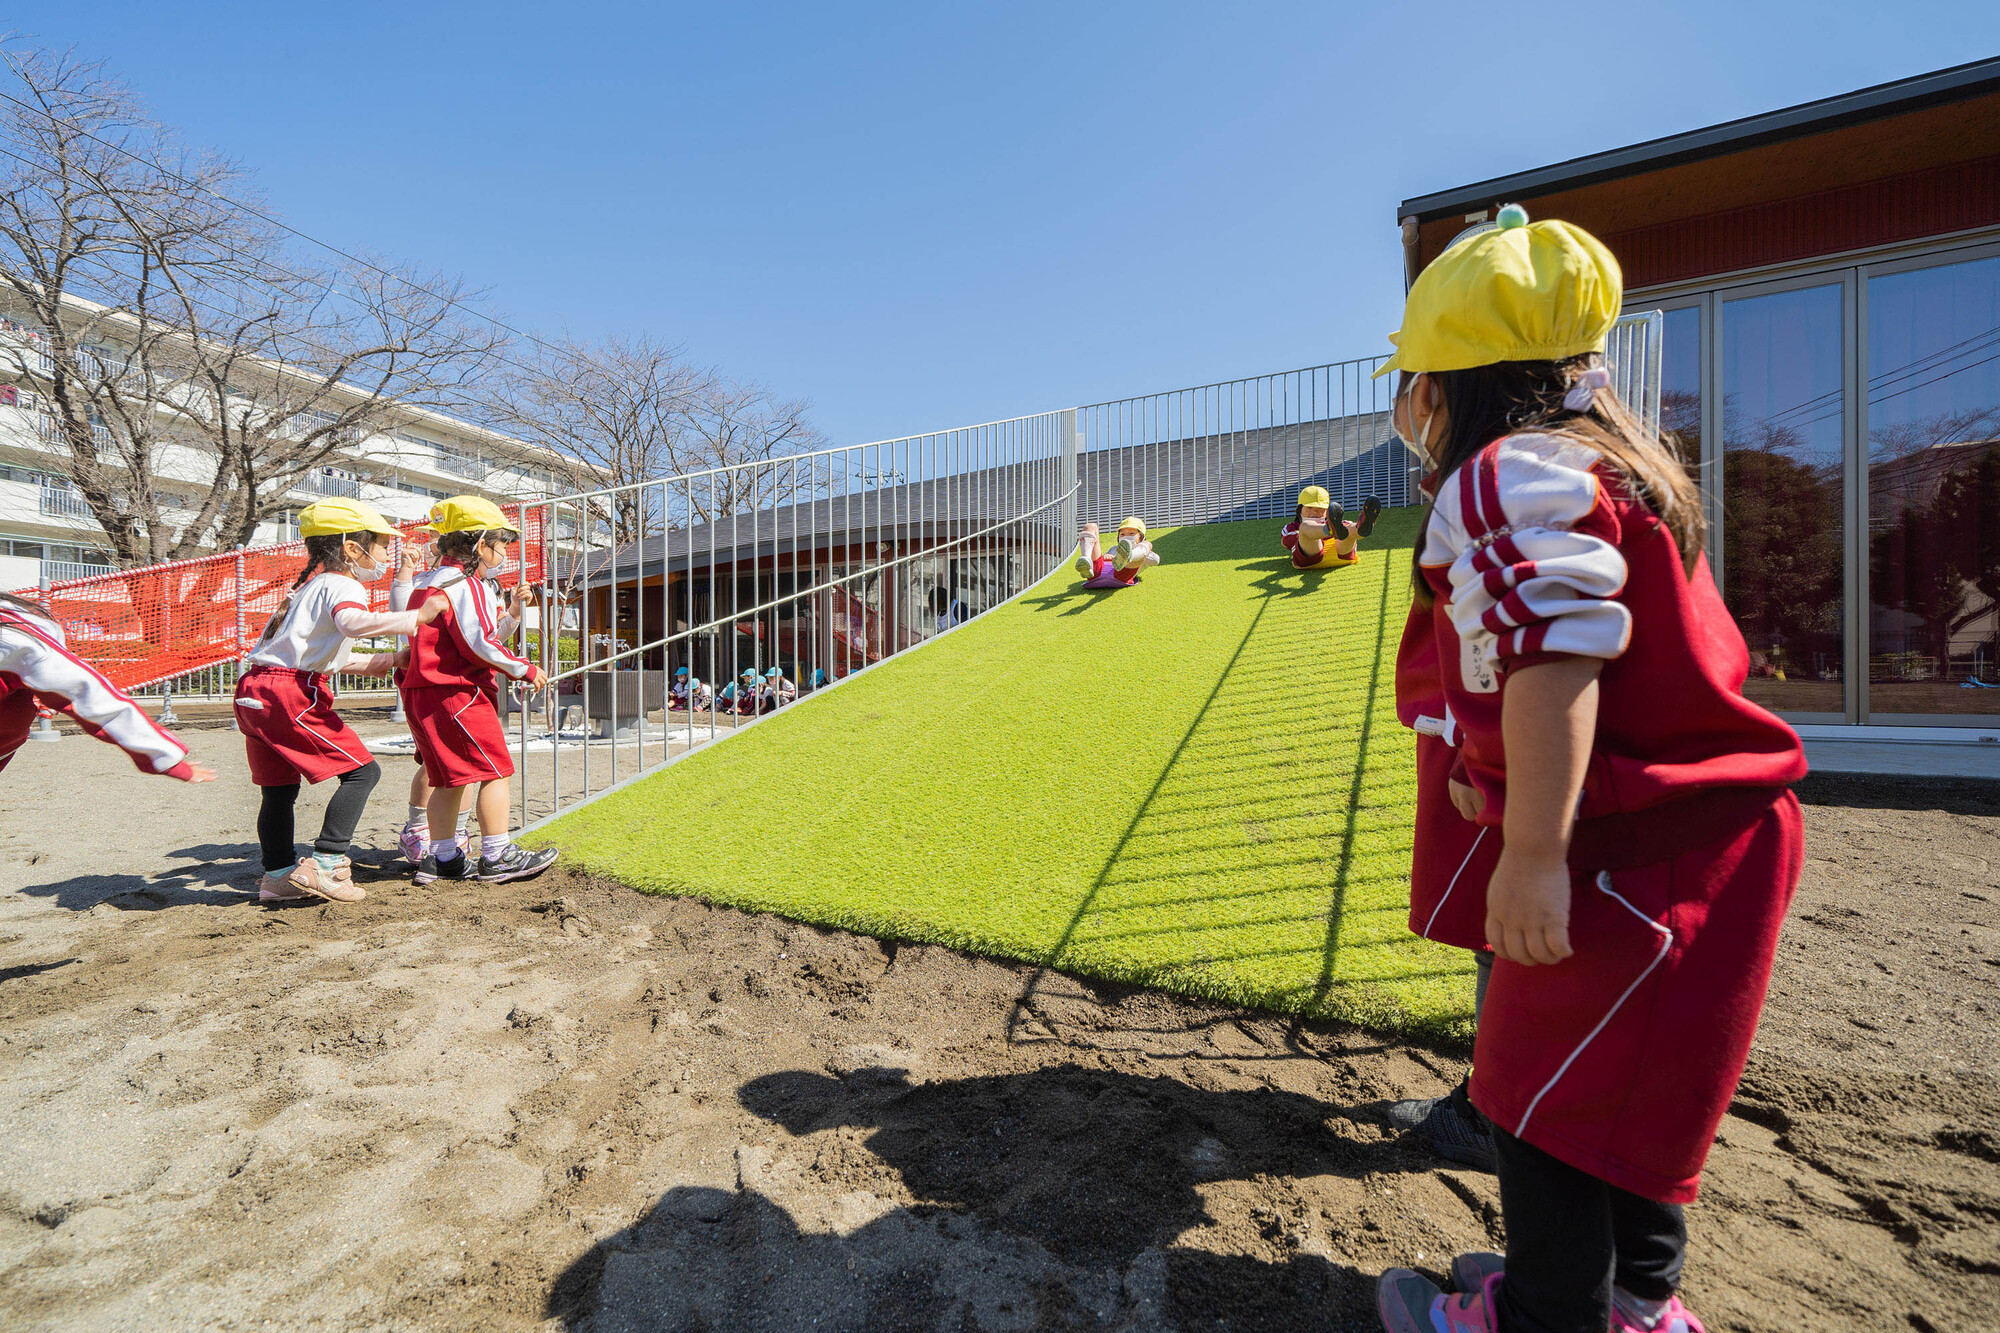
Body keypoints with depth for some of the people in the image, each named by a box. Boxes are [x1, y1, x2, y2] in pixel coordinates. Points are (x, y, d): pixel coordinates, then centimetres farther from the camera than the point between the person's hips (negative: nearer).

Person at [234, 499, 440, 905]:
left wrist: (379, 662, 32)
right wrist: (412, 619, -37)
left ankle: (278, 876, 27)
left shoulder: (311, 585, 24)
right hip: (291, 693, -10)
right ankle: (324, 864, -8)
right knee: (362, 771, -6)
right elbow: (352, 623, -33)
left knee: (279, 787, 17)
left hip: (253, 690, 10)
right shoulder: (343, 585, -7)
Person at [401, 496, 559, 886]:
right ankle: (497, 856, -1)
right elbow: (479, 645, -19)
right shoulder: (464, 584, -12)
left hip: (423, 693, 10)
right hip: (457, 693, -10)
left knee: (448, 777, 14)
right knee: (494, 769, -4)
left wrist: (512, 611, 12)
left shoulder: (429, 583, 21)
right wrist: (525, 669, -11)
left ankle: (442, 858, 19)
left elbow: (489, 635, 21)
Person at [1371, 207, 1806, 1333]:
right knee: (1631, 1083, 24)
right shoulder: (1608, 460, 15)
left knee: (1549, 1096, 7)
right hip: (1702, 831, 11)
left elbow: (1554, 661, -29)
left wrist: (1534, 854, -27)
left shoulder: (1511, 477, -18)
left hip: (1635, 854, -11)